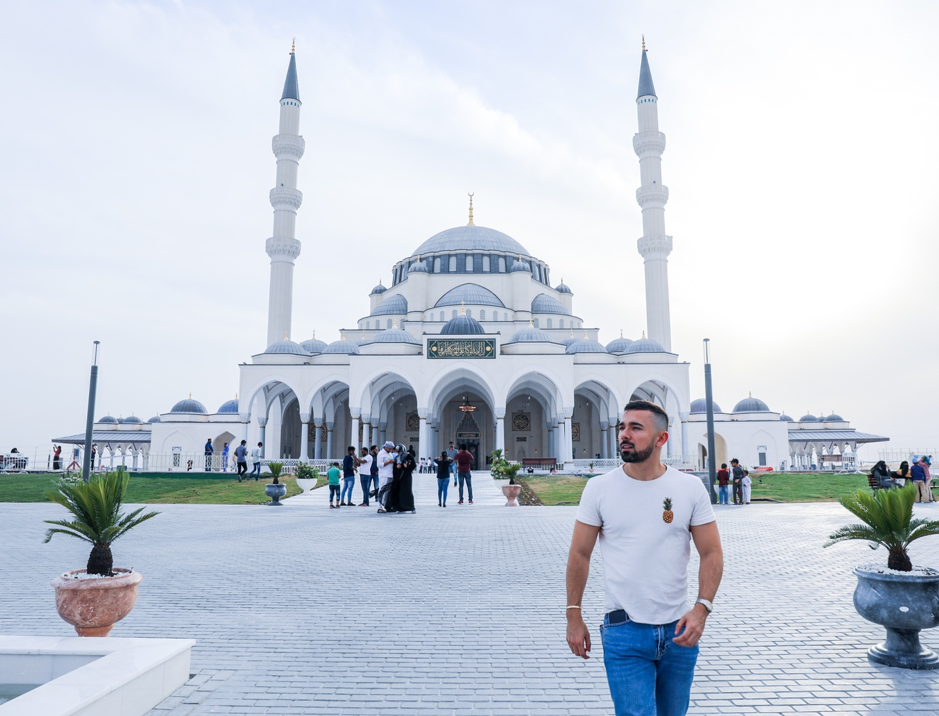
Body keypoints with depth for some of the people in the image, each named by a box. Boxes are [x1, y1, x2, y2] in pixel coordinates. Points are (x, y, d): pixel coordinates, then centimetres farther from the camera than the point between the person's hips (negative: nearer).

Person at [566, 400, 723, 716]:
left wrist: (702, 607, -13)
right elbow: (580, 554, 1)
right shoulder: (599, 488, -5)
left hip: (678, 630, 2)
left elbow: (712, 553, 1)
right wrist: (574, 617, 1)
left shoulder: (691, 488, -3)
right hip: (624, 631, -2)